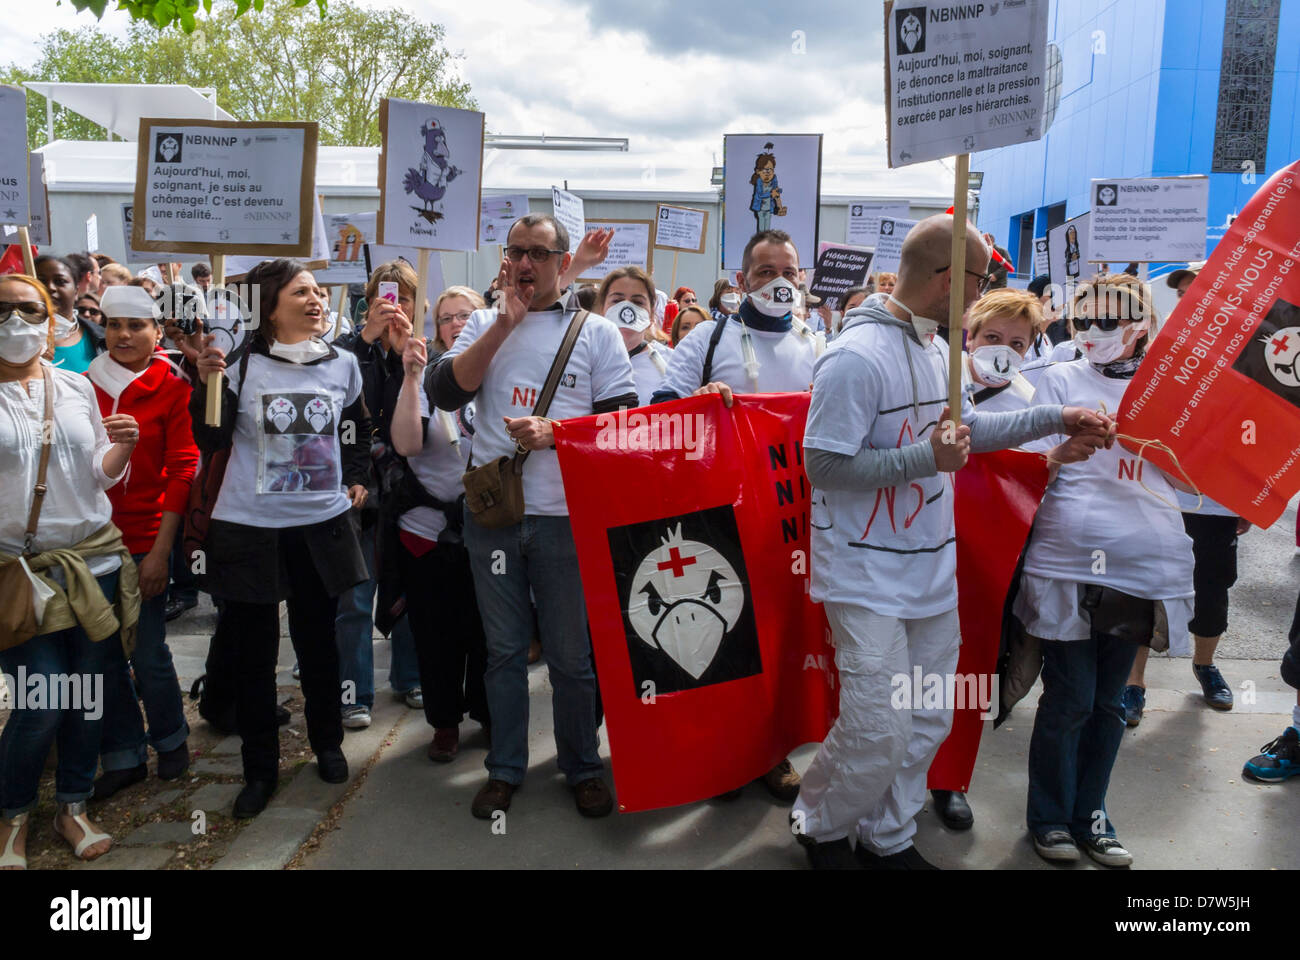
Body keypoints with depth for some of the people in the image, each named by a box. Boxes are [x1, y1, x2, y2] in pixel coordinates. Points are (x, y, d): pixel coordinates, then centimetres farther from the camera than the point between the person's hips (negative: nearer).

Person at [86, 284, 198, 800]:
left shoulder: (172, 389, -3)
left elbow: (183, 469, -6)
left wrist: (161, 549, -11)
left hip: (145, 539, -3)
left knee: (148, 654, 1)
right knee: (104, 653, 8)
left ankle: (170, 739, 27)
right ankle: (123, 756, 25)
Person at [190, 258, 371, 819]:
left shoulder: (342, 365, 3)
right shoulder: (242, 363, -7)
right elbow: (212, 442, -11)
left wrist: (356, 479, 13)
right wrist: (208, 383, -23)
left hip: (321, 524, 2)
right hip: (249, 526, -2)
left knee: (318, 642, 15)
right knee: (252, 652, 6)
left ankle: (327, 745, 34)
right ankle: (260, 768, 21)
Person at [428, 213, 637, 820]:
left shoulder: (597, 332, 4)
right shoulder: (485, 324, 10)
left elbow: (623, 419, -3)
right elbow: (445, 392, -6)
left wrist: (552, 432, -17)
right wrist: (506, 323, -9)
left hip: (566, 517, -2)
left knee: (571, 653, 8)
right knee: (504, 649, 13)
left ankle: (582, 766, 26)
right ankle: (505, 768, 27)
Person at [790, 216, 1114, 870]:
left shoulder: (936, 348, 9)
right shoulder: (857, 356, -19)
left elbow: (961, 426, 23)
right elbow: (823, 465, -21)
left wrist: (1056, 419, 17)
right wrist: (927, 458, -22)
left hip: (932, 569, 9)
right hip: (868, 577, -9)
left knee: (926, 724, 15)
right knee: (879, 733, -5)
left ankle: (888, 840, 34)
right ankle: (818, 825, 23)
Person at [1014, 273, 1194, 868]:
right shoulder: (1060, 381, 3)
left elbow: (1184, 478, 12)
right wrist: (1062, 452, -23)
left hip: (1144, 568, 3)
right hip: (1068, 565, -3)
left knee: (1110, 702, 13)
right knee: (1068, 700, 2)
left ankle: (1089, 813, 28)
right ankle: (1049, 818, 20)